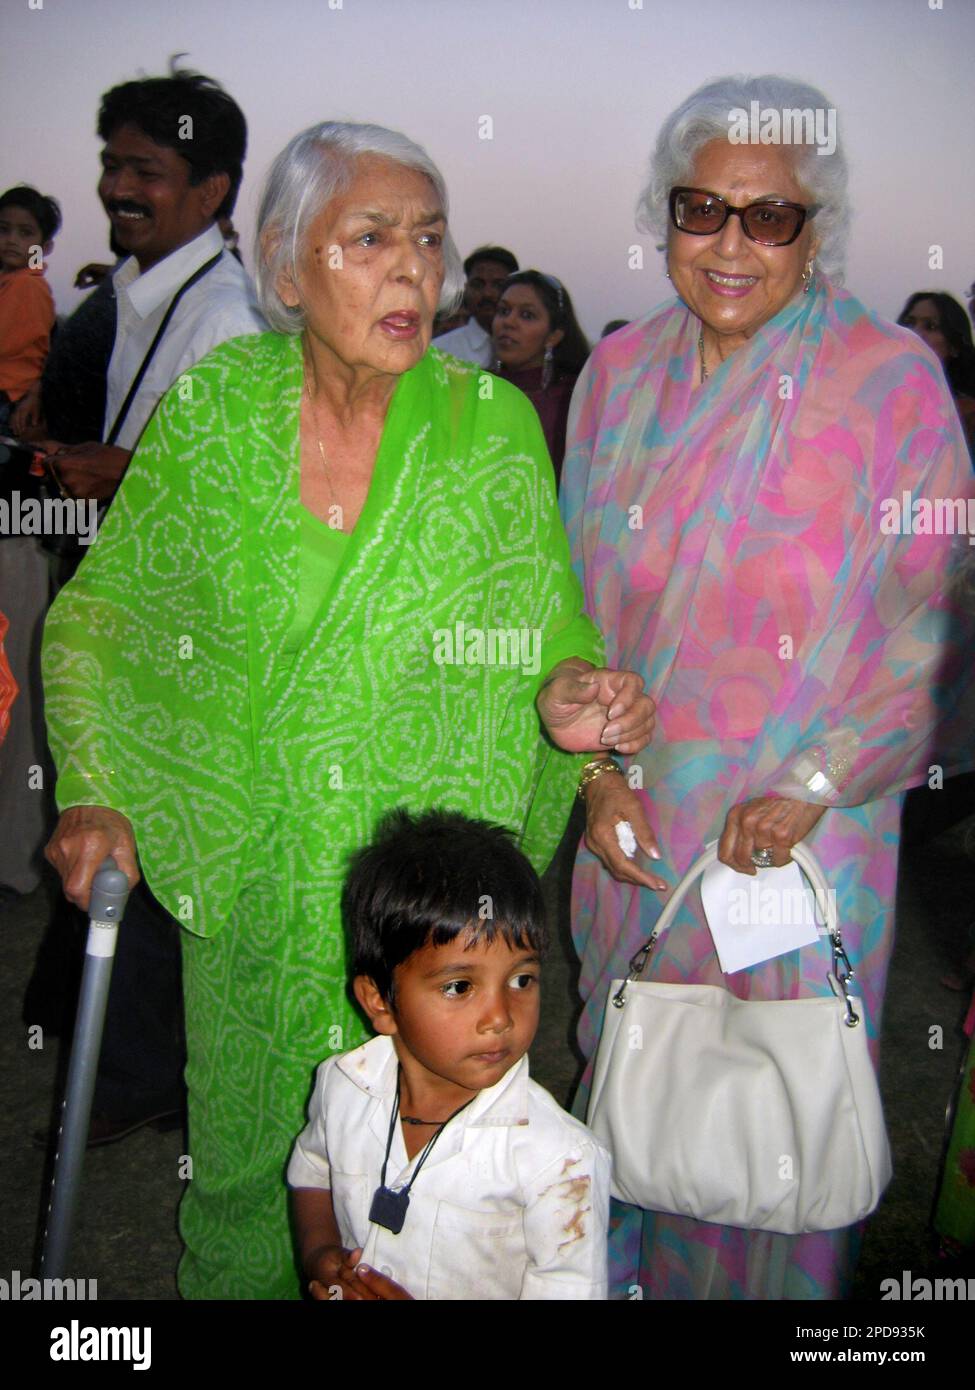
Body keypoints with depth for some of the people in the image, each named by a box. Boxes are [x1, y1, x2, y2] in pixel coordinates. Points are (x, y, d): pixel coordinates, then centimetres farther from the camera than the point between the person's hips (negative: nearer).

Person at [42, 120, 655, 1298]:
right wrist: (91, 793, -5)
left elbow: (545, 632, 0)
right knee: (243, 1159, 17)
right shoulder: (210, 409, -5)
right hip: (247, 879, 1)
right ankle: (230, 1282, 47)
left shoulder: (493, 426, -7)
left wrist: (567, 698, -23)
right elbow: (97, 615, 5)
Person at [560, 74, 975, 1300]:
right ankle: (625, 1269, 42)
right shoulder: (618, 370, 3)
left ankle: (764, 1282, 34)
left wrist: (813, 785, -14)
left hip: (805, 827, -3)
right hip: (638, 811, 4)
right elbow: (576, 591, 9)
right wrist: (598, 765, -2)